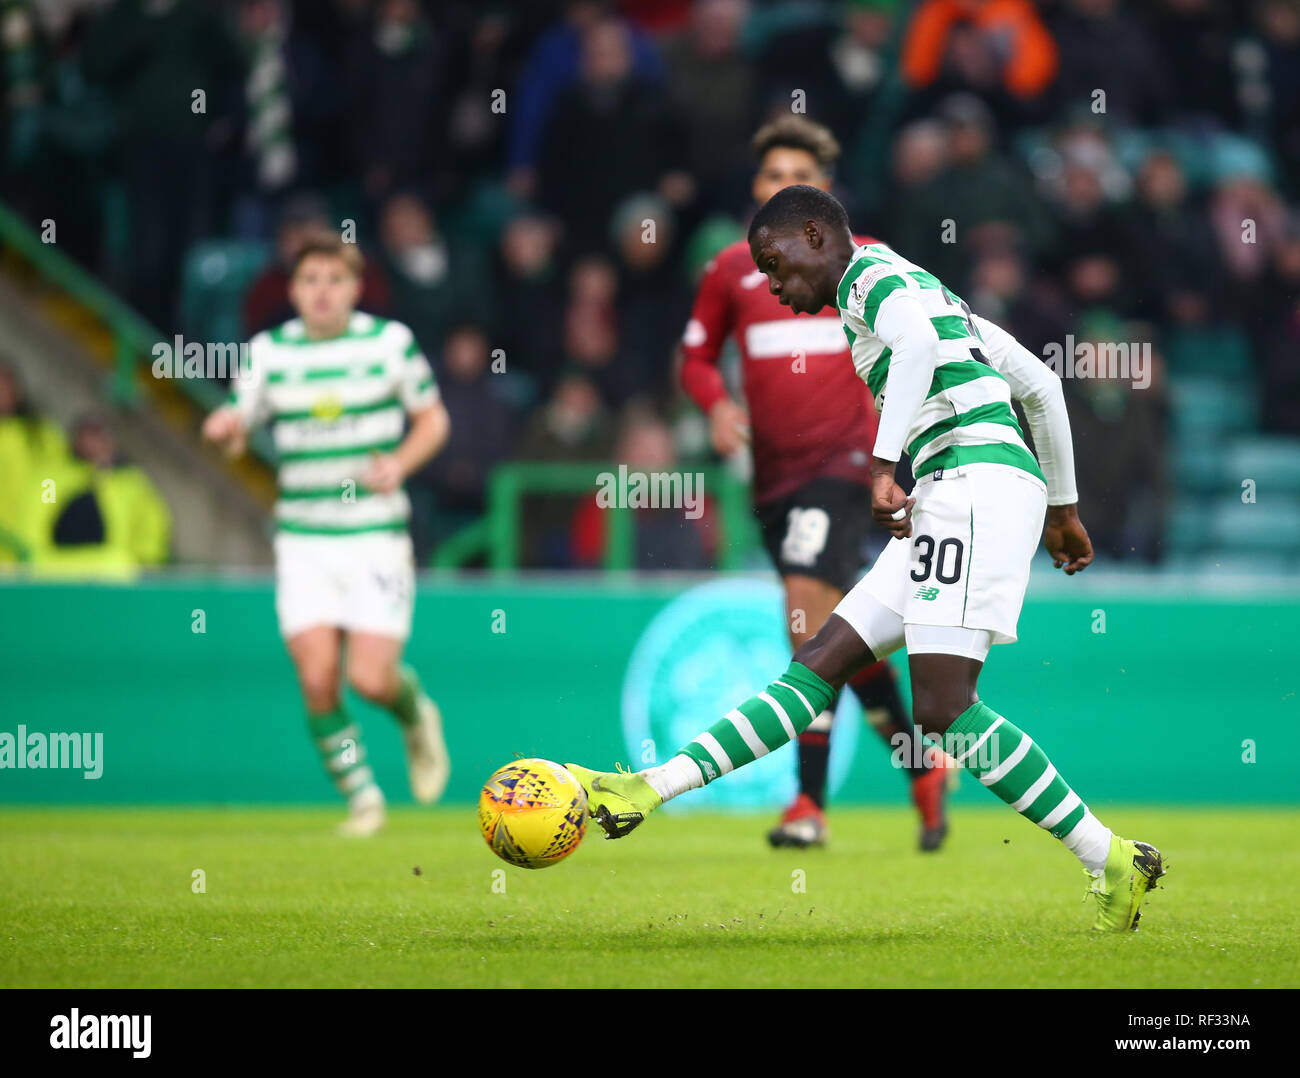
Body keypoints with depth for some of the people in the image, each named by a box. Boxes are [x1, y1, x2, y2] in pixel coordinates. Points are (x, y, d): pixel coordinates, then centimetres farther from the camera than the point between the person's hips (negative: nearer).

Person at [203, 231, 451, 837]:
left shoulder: (390, 341, 0)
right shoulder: (268, 351, 4)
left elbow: (433, 418, 8)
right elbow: (238, 426, 4)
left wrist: (400, 463, -10)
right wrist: (226, 429, -20)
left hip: (376, 536, -2)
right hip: (303, 538, 2)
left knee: (370, 677, -11)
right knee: (317, 679, -9)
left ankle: (416, 716, 25)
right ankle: (361, 798, 11)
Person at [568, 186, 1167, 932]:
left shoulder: (872, 272, 2)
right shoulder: (931, 294, 29)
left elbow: (915, 340, -22)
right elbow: (1041, 385, 32)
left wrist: (884, 465, -27)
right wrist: (1062, 506, 37)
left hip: (977, 477, -10)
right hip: (952, 502, 10)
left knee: (943, 709, -17)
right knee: (820, 666, 7)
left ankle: (1113, 862, -14)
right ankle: (652, 791, 7)